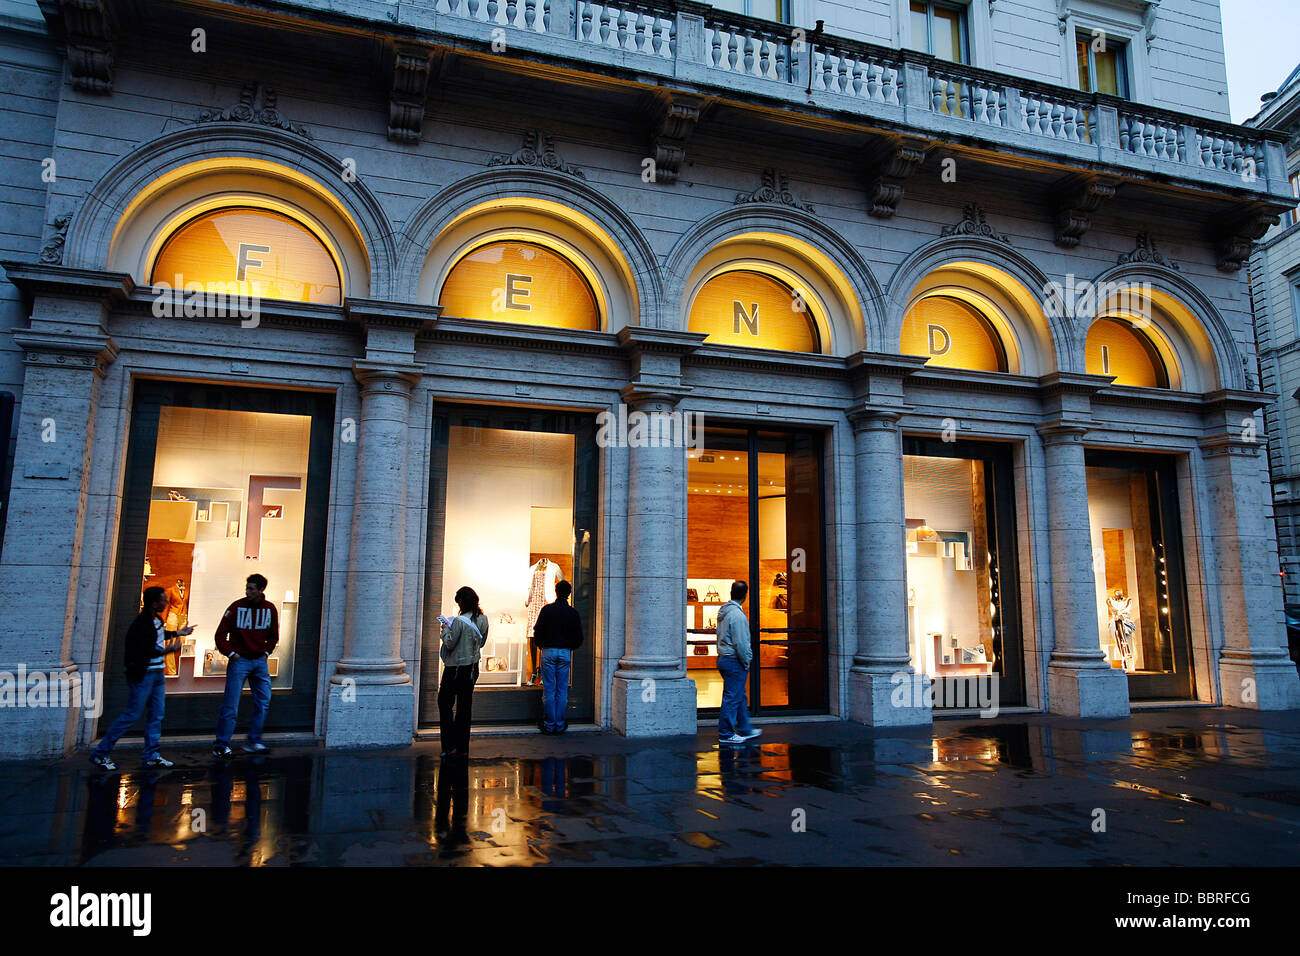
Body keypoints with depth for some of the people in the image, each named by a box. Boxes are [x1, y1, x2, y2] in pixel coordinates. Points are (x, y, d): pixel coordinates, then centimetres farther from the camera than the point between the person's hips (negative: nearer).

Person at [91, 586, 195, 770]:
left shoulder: (156, 619, 8)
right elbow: (143, 653, -24)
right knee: (131, 715, -3)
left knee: (156, 715, 9)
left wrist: (177, 633, 33)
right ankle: (100, 753, 10)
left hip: (157, 673, 9)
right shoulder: (141, 624, -20)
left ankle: (151, 755, 16)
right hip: (143, 674, -9)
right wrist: (165, 651, -31)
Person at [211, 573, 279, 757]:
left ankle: (253, 742, 17)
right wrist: (230, 653, -8)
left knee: (263, 703, 5)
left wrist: (266, 652, 7)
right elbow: (221, 634, -2)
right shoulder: (237, 607, -6)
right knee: (231, 705, -4)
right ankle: (221, 745, 4)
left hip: (260, 661, 4)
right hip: (239, 661, -4)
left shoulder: (270, 609, 4)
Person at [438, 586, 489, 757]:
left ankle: (450, 746, 3)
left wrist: (446, 627, 0)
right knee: (465, 706, 11)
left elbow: (450, 644, -14)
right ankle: (463, 748, 14)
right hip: (473, 666, 6)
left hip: (455, 668, -6)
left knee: (445, 704, 8)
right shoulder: (483, 619, 2)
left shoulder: (459, 621, -19)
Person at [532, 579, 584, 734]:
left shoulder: (547, 610, -4)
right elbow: (579, 638, 4)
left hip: (548, 652, -1)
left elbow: (537, 632, -4)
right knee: (562, 690, 6)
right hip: (565, 653, 1)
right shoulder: (573, 613, 0)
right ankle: (560, 725, 9)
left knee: (549, 689, 3)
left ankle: (549, 725, 6)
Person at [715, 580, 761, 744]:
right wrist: (746, 662, -9)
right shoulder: (738, 615, -20)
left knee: (740, 696, 18)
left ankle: (745, 729, 28)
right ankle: (725, 734, 5)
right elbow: (740, 643, -21)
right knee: (732, 698, -2)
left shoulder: (723, 611, 10)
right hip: (734, 662, -10)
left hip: (723, 658, 10)